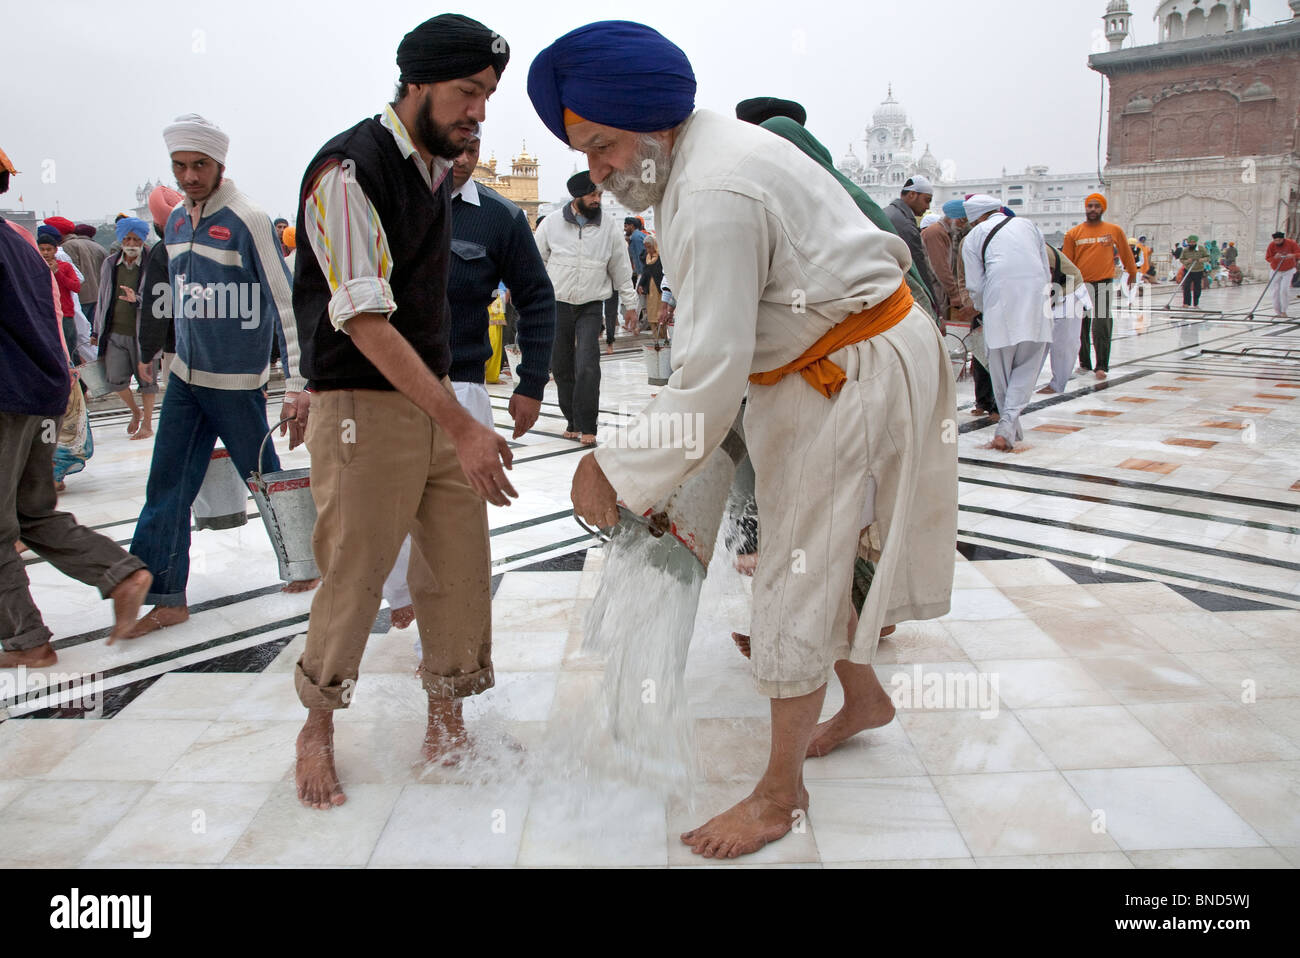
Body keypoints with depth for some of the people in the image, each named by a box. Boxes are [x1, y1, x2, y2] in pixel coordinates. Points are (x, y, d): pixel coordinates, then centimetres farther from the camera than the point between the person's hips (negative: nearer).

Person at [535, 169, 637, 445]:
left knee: (587, 367, -14)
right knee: (561, 367, 5)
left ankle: (587, 427, -9)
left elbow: (620, 268, 11)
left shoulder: (608, 228, 3)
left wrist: (630, 304, 14)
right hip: (557, 304, 1)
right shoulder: (551, 225, 0)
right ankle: (573, 421, 19)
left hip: (591, 307, -1)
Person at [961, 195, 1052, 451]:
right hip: (1036, 302, 2)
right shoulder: (1027, 225, 20)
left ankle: (1012, 430, 16)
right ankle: (1007, 428, -10)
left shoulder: (974, 236, 11)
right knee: (1026, 371, 6)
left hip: (1000, 302, -2)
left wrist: (984, 310, 26)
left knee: (1001, 372, 11)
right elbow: (1047, 273, 21)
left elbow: (975, 287, 8)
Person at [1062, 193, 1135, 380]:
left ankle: (1101, 366, -6)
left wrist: (1133, 275, 20)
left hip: (1104, 285, -2)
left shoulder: (1114, 231, 4)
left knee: (1102, 328, -9)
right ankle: (1084, 363, 22)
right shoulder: (1073, 233, 3)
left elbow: (1127, 255, 14)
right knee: (1081, 328, 9)